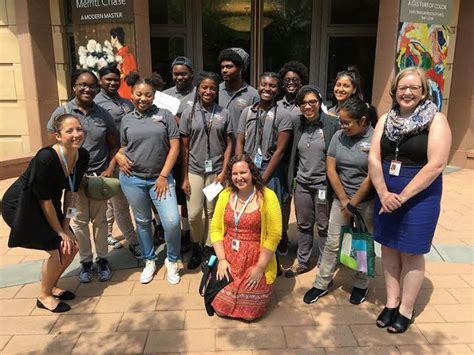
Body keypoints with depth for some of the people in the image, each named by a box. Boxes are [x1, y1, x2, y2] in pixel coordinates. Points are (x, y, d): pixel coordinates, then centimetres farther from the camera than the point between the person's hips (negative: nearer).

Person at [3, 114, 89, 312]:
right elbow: (44, 200, -25)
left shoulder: (82, 156, -12)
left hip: (47, 207, 7)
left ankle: (51, 286, 29)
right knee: (57, 250, -11)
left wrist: (66, 226, -6)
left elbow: (71, 191, -4)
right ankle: (44, 296, 14)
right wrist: (61, 232, -16)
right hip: (19, 206, -7)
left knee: (72, 246, 4)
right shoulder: (45, 158, -32)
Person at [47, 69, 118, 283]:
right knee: (79, 221, 7)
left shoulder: (103, 115, 3)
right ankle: (85, 261, 24)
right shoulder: (62, 112, -2)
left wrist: (110, 169, -4)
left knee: (100, 219, 10)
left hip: (99, 175, 1)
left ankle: (102, 259, 26)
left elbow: (113, 145, 9)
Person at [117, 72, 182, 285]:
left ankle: (172, 261, 16)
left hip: (160, 178, -2)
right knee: (142, 222, 13)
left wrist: (164, 176, -8)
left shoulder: (165, 115, 0)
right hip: (132, 179, 3)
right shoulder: (127, 119, 8)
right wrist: (119, 157, -4)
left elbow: (174, 147, -3)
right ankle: (149, 261, 33)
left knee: (172, 221, -11)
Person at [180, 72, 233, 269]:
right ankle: (197, 247, 24)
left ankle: (209, 247, 25)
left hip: (215, 171, 0)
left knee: (213, 213, 6)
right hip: (194, 171, 0)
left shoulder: (223, 114, 3)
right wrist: (185, 177, -1)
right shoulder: (189, 113, 1)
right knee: (194, 214, 1)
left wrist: (223, 172, -5)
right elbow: (184, 147, 2)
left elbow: (228, 144, 4)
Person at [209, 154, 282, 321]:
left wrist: (260, 268, -14)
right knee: (219, 305, -4)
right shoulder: (225, 195, 2)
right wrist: (221, 259, -7)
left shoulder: (267, 197, -11)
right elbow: (215, 229, 3)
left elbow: (274, 236, -13)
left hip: (256, 259, -3)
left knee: (249, 309, -8)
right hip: (228, 258, 3)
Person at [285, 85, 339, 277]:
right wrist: (292, 178, 6)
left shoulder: (331, 124, -10)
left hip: (323, 183, -4)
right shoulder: (296, 123, 2)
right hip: (302, 182, 4)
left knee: (323, 227, 9)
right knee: (303, 225, 16)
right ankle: (302, 262, 31)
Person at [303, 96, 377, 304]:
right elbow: (331, 170, -1)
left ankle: (361, 285, 31)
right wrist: (344, 201, -6)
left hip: (367, 200, -3)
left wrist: (353, 203, -10)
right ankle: (321, 284, 19)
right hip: (341, 198, 3)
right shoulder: (339, 136, 0)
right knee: (332, 243, 6)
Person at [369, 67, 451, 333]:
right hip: (386, 195, 5)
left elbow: (436, 165, -17)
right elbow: (374, 159, 0)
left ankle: (406, 311, 21)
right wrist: (384, 194, -13)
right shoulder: (386, 120, 6)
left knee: (411, 254, 6)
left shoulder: (436, 120, -8)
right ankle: (391, 303, 26)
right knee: (389, 249, 11)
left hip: (419, 197, -4)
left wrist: (402, 196, -17)